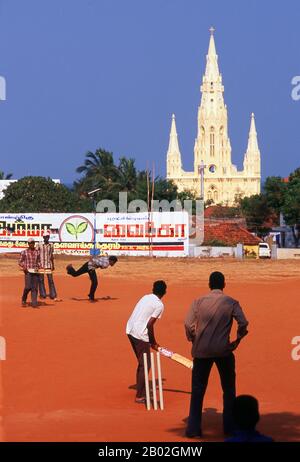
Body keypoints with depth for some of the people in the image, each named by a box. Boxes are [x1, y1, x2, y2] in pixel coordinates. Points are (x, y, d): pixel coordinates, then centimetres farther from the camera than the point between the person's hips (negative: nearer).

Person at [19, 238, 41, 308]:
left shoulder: (37, 252, 11)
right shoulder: (24, 252, 2)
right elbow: (20, 262, 4)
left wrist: (39, 267, 0)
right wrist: (23, 267, -14)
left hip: (35, 271, 3)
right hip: (28, 271, -3)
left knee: (35, 288, -1)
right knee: (28, 287, -11)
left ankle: (34, 303, 0)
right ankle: (24, 300, 13)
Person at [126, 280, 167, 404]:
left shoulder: (146, 297, 14)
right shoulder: (159, 305, -9)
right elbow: (149, 325, -15)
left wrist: (152, 341, 20)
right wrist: (153, 342, -1)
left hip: (130, 330, 8)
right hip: (140, 334, -8)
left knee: (142, 363, 20)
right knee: (145, 365, 2)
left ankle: (142, 391, 28)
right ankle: (140, 396, 3)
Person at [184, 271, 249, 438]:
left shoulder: (199, 302, 1)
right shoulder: (231, 303, -1)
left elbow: (189, 324, -7)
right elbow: (243, 323, -12)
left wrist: (194, 341, 7)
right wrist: (238, 340, 3)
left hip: (202, 351, 1)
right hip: (224, 350, -1)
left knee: (197, 390, 8)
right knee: (229, 390, 15)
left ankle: (193, 429, 5)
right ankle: (229, 427, 17)